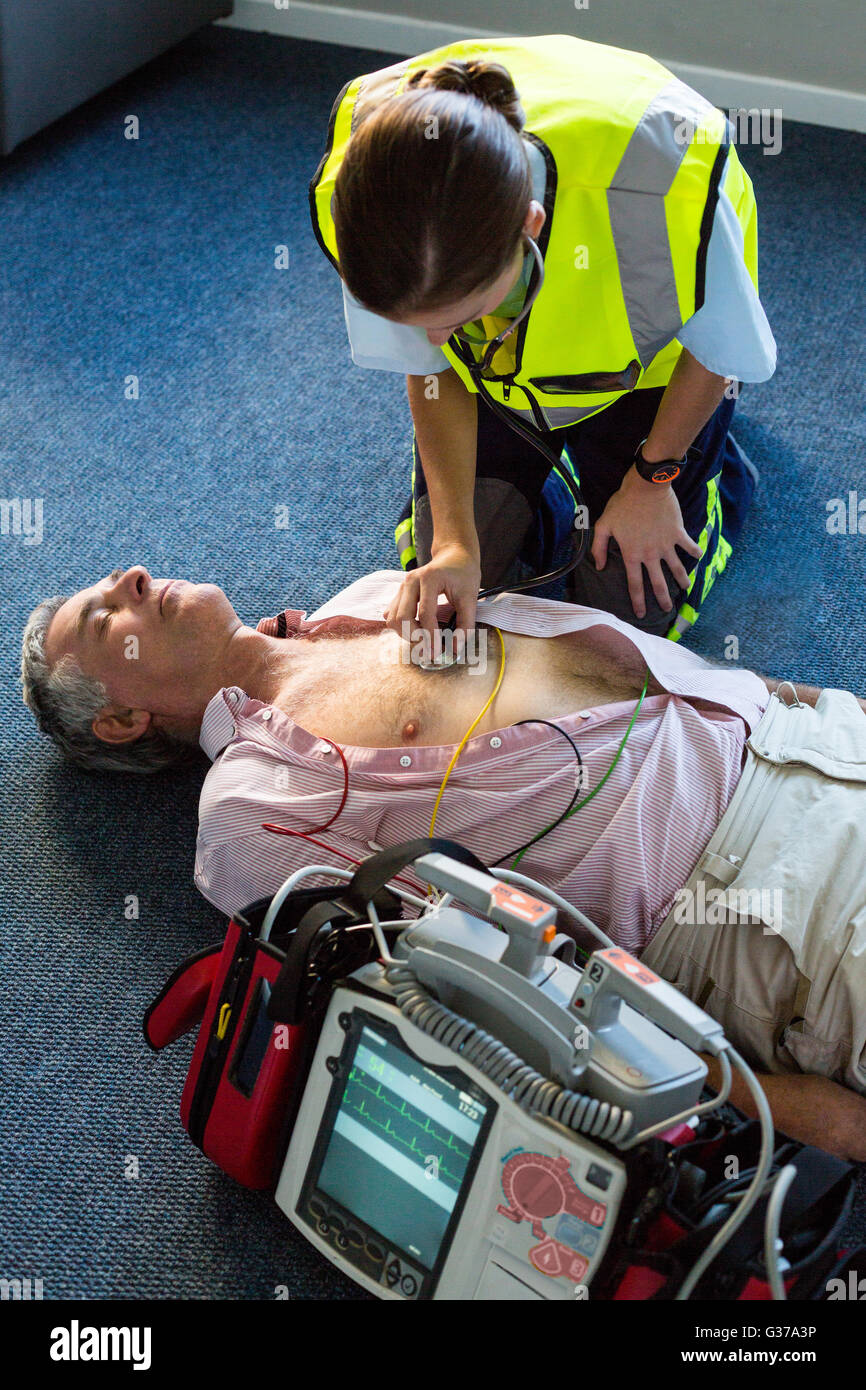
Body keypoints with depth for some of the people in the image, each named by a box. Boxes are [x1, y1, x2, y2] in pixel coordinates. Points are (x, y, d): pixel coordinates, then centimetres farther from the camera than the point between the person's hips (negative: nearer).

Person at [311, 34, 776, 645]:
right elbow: (429, 368, -16)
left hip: (646, 360, -2)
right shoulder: (352, 191, -34)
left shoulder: (660, 190, -43)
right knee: (439, 564, 0)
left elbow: (717, 348, -19)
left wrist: (652, 479, -8)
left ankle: (713, 460, 26)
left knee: (629, 609, -2)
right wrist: (454, 540, -25)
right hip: (499, 371, 3)